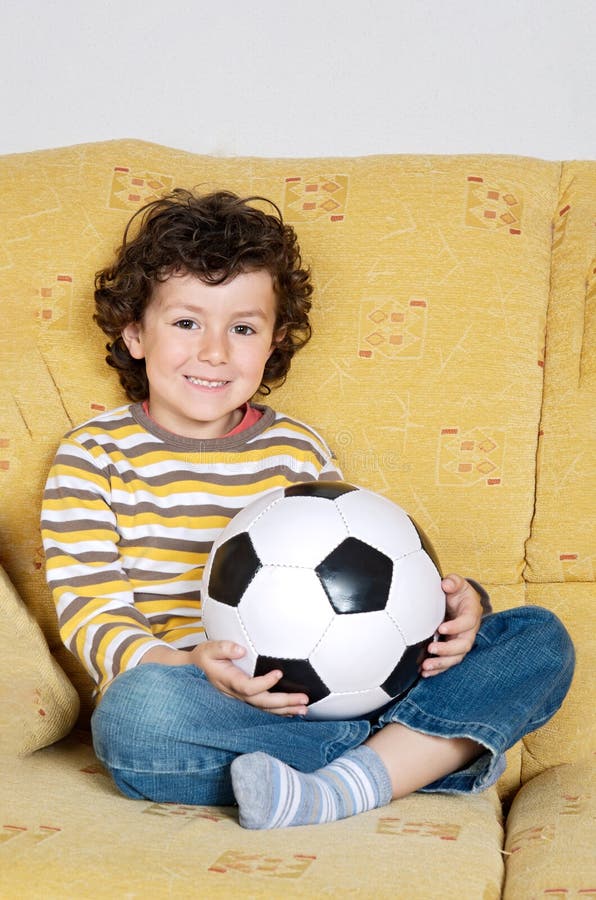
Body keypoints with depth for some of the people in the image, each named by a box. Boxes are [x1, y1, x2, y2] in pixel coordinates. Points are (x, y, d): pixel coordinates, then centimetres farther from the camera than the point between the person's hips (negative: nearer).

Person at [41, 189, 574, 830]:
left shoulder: (300, 452, 15)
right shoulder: (93, 457, 4)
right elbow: (91, 615, -5)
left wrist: (454, 608, -5)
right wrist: (194, 666, -26)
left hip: (331, 691, 4)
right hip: (186, 700, -3)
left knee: (540, 639, -9)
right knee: (137, 708, -40)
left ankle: (333, 791, -31)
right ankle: (442, 747, -24)